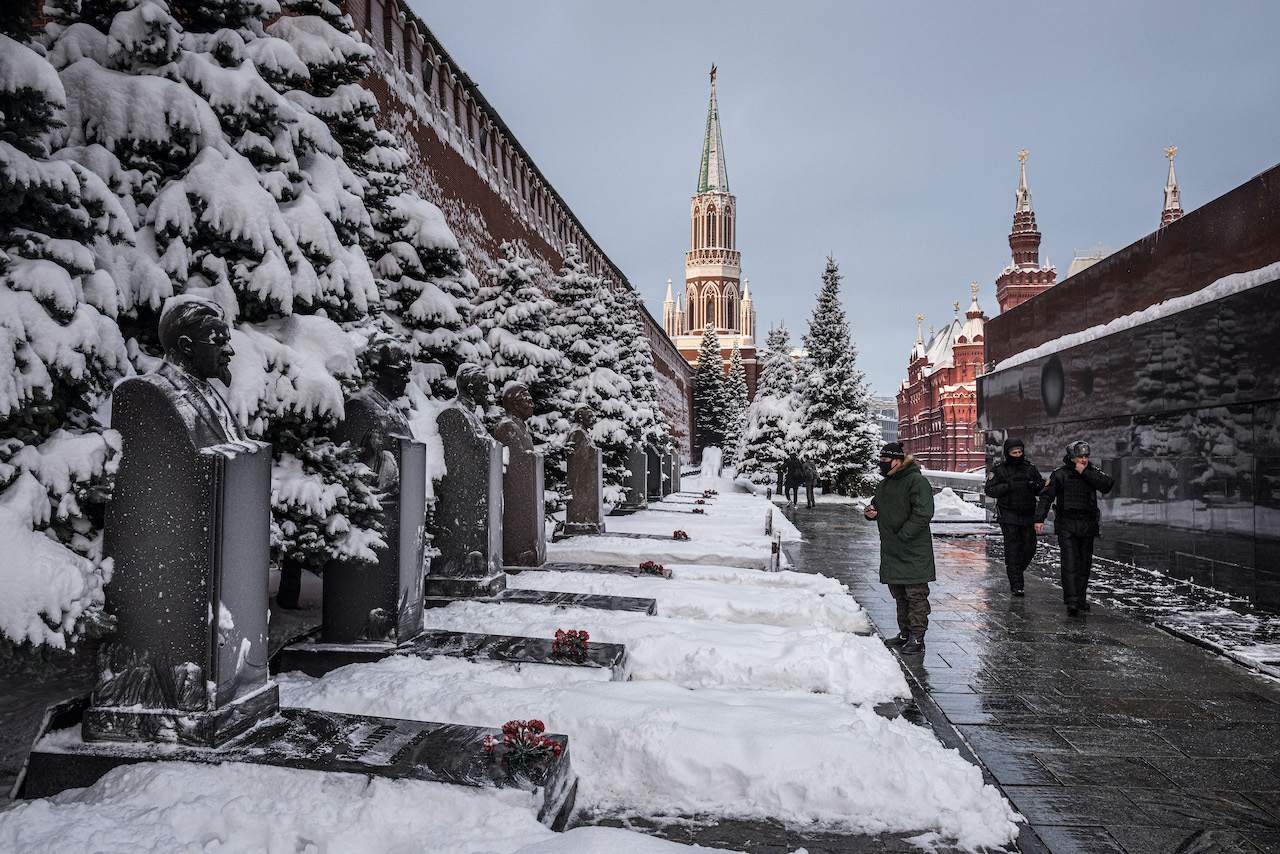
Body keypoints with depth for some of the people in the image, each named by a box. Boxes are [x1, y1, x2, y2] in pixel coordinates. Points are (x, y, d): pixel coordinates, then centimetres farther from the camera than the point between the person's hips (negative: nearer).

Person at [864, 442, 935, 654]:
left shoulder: (916, 481, -12)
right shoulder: (884, 484, 14)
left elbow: (923, 513, -19)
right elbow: (877, 504, 28)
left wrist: (903, 535, -20)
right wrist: (871, 511, 4)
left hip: (913, 551, -8)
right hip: (891, 551, 8)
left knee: (916, 593, -3)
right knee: (898, 594, 14)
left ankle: (917, 637, 2)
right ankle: (905, 633, 24)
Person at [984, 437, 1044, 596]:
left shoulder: (1030, 468, 8)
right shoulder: (999, 469, -2)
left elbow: (1043, 490, 10)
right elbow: (990, 489, -8)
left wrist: (1035, 485, -13)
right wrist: (1009, 486, -20)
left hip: (1028, 515, 4)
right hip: (1009, 516, -4)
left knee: (1029, 547, 6)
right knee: (1013, 547, -8)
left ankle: (1013, 571, 32)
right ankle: (1016, 585, -5)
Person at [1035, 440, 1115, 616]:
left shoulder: (1092, 471, 4)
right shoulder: (1060, 473, -5)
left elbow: (1107, 485, -13)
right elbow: (1046, 496, -7)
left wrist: (1085, 472, -17)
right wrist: (1040, 518, -15)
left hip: (1087, 525, 4)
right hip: (1066, 525, -4)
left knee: (1084, 563, 12)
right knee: (1070, 563, -12)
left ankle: (1080, 598, 26)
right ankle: (1071, 602, -15)